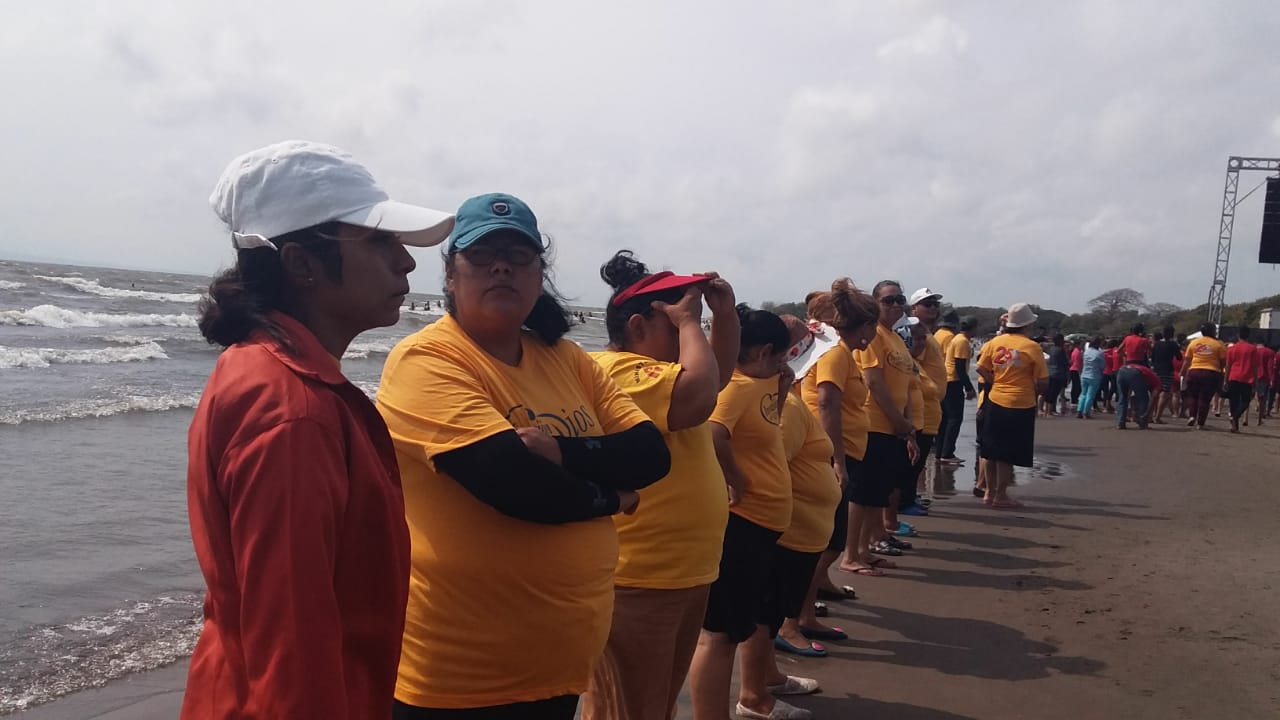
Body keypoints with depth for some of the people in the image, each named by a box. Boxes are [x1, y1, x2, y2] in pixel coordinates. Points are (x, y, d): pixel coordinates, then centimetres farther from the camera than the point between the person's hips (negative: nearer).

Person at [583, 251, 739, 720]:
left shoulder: (656, 368, 16)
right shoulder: (620, 372, -18)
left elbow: (720, 372, 26)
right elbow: (699, 395, -32)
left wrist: (725, 313, 10)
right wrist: (689, 323, -17)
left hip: (684, 574, 11)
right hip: (635, 581, -11)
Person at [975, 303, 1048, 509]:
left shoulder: (994, 343, 0)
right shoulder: (1031, 347, -11)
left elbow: (981, 369, 3)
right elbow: (1043, 381, -9)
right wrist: (1034, 392, 10)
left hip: (996, 402, 4)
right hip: (1021, 406, -4)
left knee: (992, 450, 14)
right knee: (1009, 454, 4)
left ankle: (990, 492, 22)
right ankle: (1001, 496, 9)